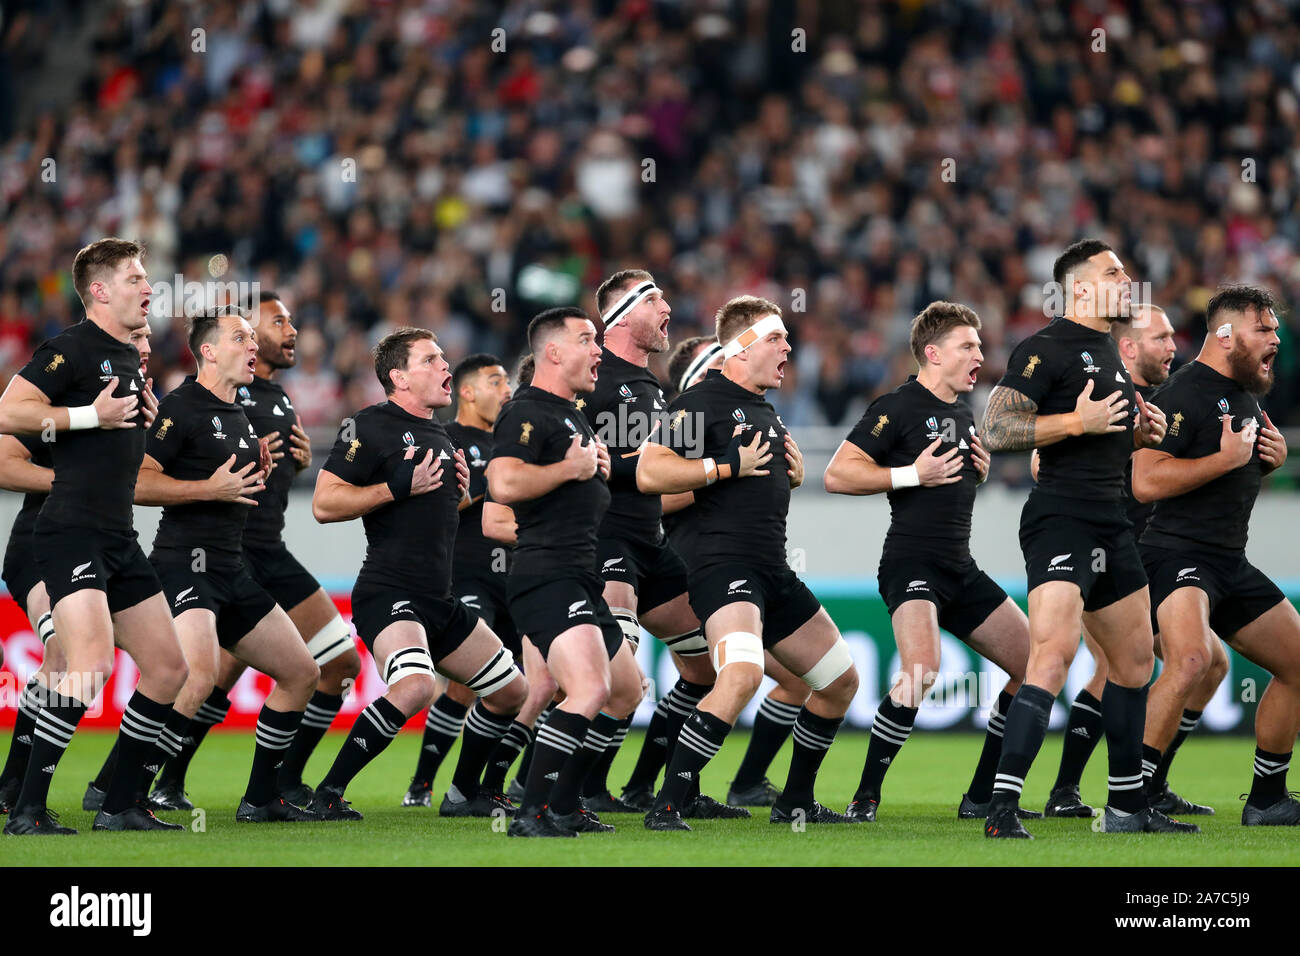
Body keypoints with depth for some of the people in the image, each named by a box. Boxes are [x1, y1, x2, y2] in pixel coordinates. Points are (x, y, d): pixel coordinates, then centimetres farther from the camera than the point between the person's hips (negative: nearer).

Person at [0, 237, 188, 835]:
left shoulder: (130, 360, 20)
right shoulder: (72, 349, -9)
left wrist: (145, 421, 14)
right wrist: (91, 415, -17)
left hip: (118, 539, 10)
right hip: (72, 533, -10)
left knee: (167, 668, 8)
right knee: (93, 663, -23)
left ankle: (121, 806, 16)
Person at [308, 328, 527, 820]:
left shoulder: (438, 434, 19)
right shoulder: (370, 426, -8)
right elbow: (324, 503, -15)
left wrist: (459, 488, 12)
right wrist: (401, 487, -17)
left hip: (439, 601, 9)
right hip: (388, 592, -9)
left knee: (511, 691, 13)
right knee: (415, 686, -33)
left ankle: (465, 793, 30)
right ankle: (327, 795, -24)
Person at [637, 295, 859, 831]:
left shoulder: (766, 411, 21)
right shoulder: (702, 401, -8)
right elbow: (650, 473, -19)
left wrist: (792, 472, 14)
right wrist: (728, 465, -14)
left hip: (774, 574, 10)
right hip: (725, 563, -10)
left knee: (841, 681, 15)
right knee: (743, 672, -33)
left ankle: (795, 803, 29)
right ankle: (666, 807, -29)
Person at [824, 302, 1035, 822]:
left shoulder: (963, 416, 18)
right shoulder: (898, 407, -8)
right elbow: (837, 475, -13)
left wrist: (981, 471, 11)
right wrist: (913, 474, -15)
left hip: (961, 571, 9)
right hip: (912, 561, -9)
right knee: (921, 670, -30)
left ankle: (981, 798, 14)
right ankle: (865, 798, -16)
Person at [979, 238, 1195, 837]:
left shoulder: (1110, 352, 20)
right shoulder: (1045, 349, -9)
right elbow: (997, 429, -17)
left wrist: (1141, 433, 14)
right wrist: (1078, 421, -20)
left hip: (1111, 526, 10)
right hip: (1061, 516, -10)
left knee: (1134, 658, 15)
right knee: (1055, 652, -22)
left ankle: (1127, 807, 27)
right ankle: (1001, 809, -24)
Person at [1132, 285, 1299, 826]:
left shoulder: (1245, 393, 17)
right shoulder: (1186, 391, -13)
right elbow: (1146, 482, -22)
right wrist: (1226, 457, -21)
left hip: (1231, 564, 10)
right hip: (1178, 553, -10)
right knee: (1191, 659, -33)